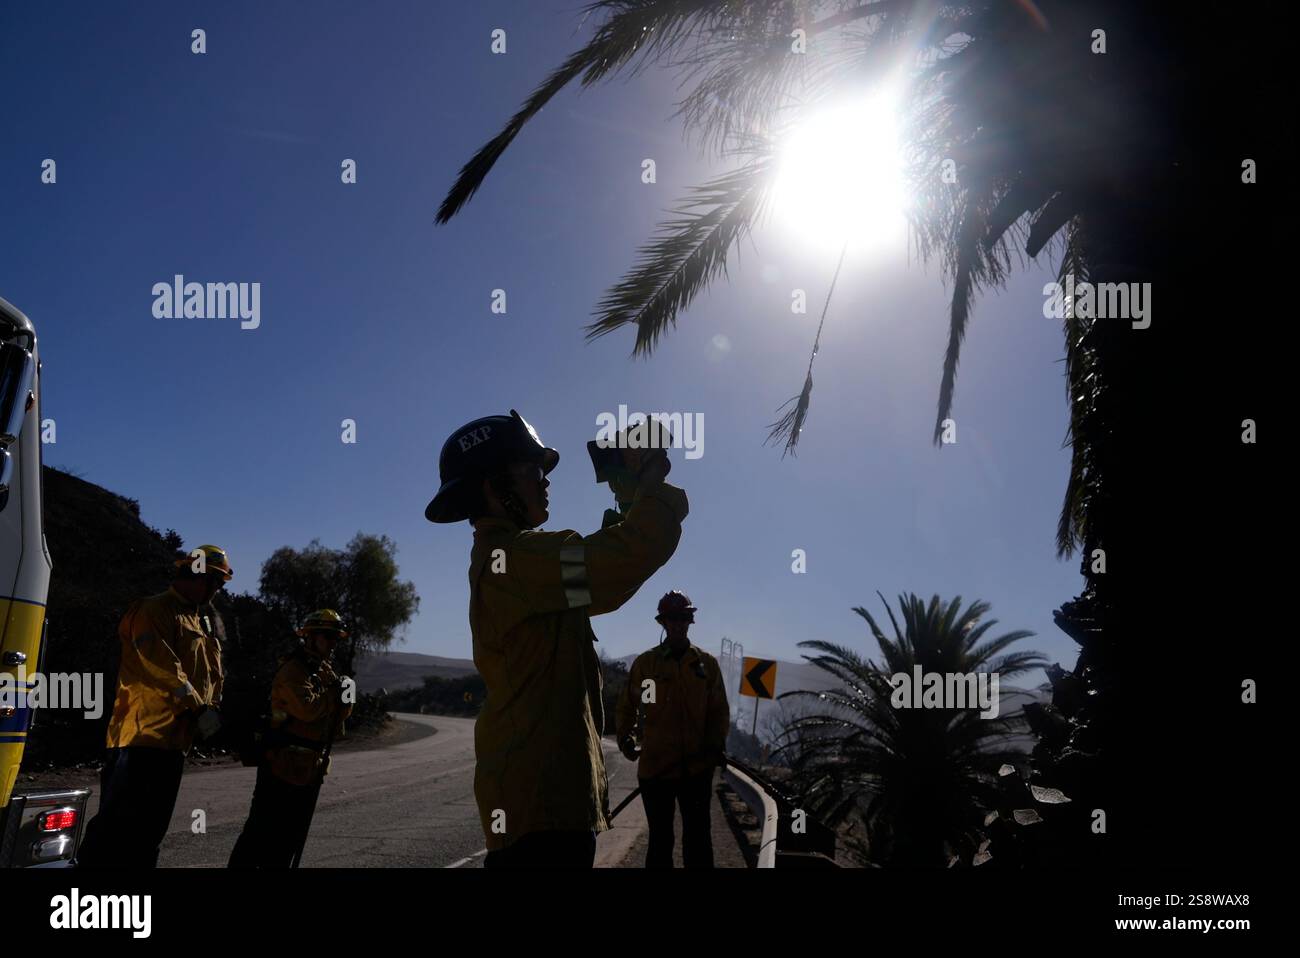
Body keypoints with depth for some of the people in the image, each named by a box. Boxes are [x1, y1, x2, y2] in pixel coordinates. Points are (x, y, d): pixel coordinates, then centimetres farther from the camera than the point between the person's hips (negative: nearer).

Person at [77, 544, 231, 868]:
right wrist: (200, 708, -18)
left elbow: (212, 676, 21)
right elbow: (162, 668, -18)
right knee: (117, 823, -10)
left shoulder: (205, 622, 21)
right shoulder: (155, 610, -7)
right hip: (143, 732, -9)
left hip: (175, 738, 9)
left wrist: (214, 709, 4)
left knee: (151, 828, 13)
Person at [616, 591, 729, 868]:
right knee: (660, 838, 9)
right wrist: (625, 738, -1)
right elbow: (626, 706, 10)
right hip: (655, 766, 0)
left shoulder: (706, 663, 4)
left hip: (696, 767, 0)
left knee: (698, 837, 7)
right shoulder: (645, 663, 3)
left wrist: (716, 745, -7)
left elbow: (719, 710, 5)